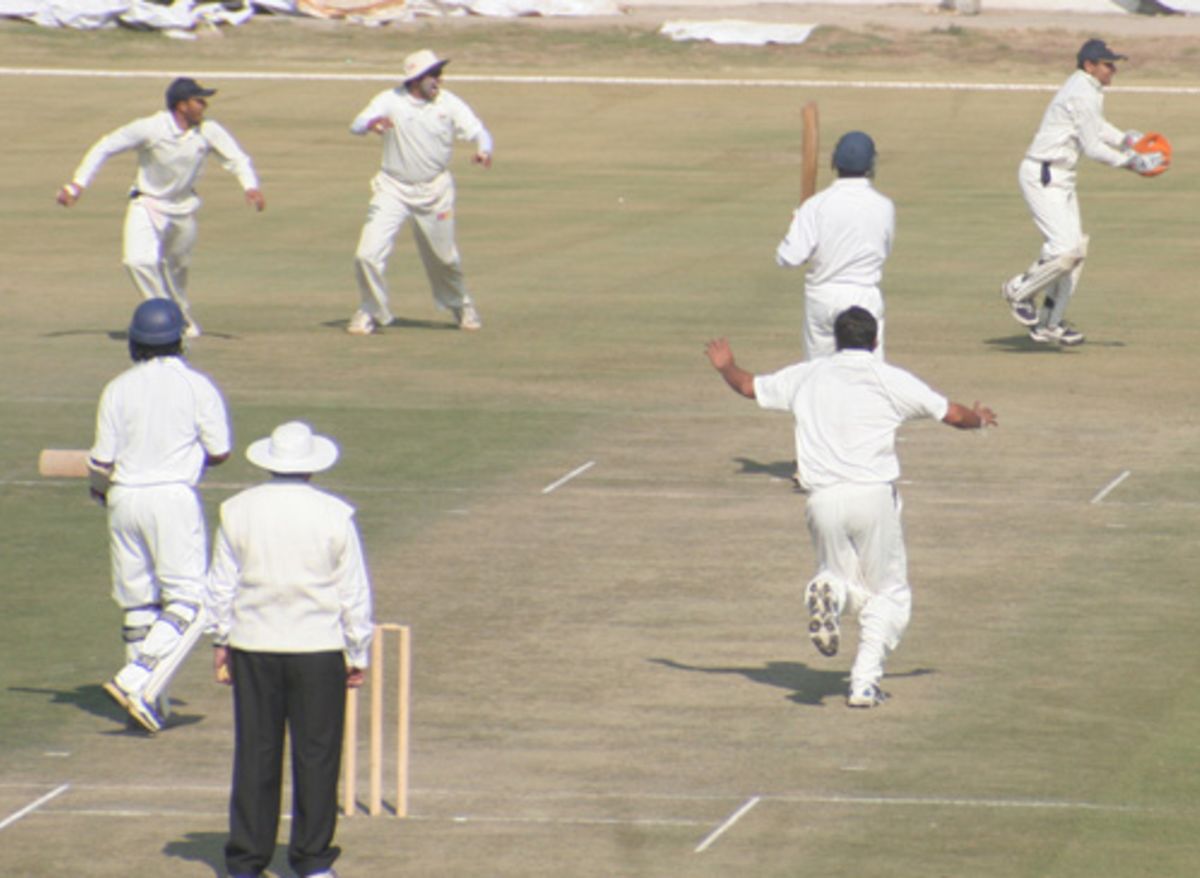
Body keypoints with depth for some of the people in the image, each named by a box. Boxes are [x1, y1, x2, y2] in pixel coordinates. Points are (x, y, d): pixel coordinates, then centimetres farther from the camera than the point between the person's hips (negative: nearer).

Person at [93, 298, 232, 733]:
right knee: (189, 603, -2)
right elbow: (219, 452, -2)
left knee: (138, 603, 12)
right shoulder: (196, 386, -6)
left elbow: (103, 460, 0)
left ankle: (150, 703, 14)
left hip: (125, 498, 4)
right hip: (173, 497, -4)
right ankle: (139, 681, -19)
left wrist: (99, 487, 22)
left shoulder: (118, 389, 0)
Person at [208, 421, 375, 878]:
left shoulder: (238, 511, -2)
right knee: (316, 754, 6)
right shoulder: (335, 515, -6)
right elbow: (355, 592, -1)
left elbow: (221, 584, 5)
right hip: (319, 649, -2)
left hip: (254, 649, 2)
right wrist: (357, 654, 8)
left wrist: (222, 641, 16)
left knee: (255, 754, 8)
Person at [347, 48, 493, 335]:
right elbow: (356, 125, -24)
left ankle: (460, 305, 41)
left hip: (434, 191, 2)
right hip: (393, 189, -2)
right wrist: (371, 123, -49)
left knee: (444, 257, 13)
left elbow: (477, 130, -8)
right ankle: (371, 311, 11)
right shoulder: (390, 101, -12)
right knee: (368, 254, -11)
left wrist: (484, 150, -32)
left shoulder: (449, 104, -5)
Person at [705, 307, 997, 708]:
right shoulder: (892, 380, 3)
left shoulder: (805, 376, 11)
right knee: (888, 592, 10)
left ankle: (830, 591, -17)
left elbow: (749, 386, 26)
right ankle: (865, 682, -5)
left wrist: (726, 366, 48)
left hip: (823, 500, 3)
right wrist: (979, 418, 30)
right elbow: (954, 415, 7)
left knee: (845, 579, 20)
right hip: (873, 495, -3)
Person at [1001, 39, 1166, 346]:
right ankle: (1020, 291, 4)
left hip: (1061, 179, 11)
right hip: (1042, 177, -11)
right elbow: (1092, 147, -19)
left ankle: (1050, 324, 18)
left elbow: (1095, 126, 30)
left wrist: (1125, 140, 14)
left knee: (1075, 250, 11)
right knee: (1067, 250, -18)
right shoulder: (1082, 95, -19)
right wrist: (1131, 162, -14)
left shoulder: (1090, 89, 12)